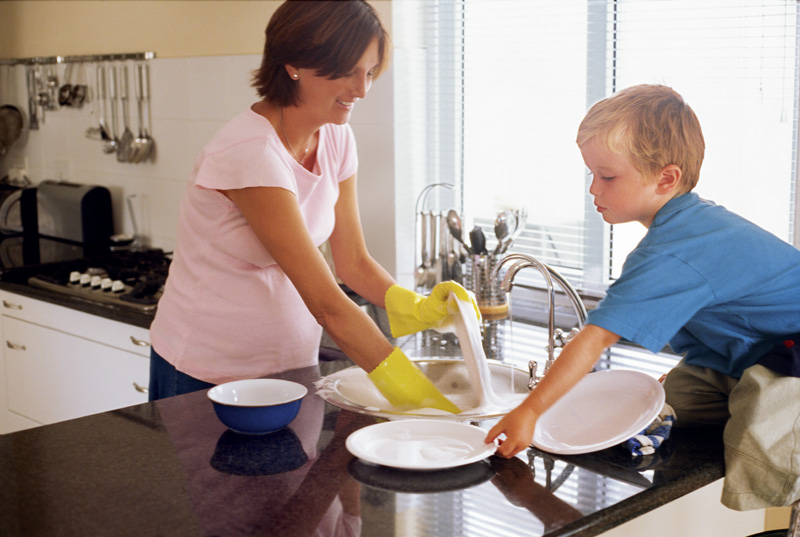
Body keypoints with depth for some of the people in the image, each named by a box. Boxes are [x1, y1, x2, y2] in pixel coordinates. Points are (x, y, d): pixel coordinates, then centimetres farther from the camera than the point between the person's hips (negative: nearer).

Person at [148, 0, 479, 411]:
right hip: (207, 375, -6)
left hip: (292, 361, 6)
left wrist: (419, 308, -18)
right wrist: (421, 399, -30)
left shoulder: (336, 139, -3)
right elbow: (327, 303, -29)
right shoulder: (251, 151, -27)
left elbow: (354, 262, 1)